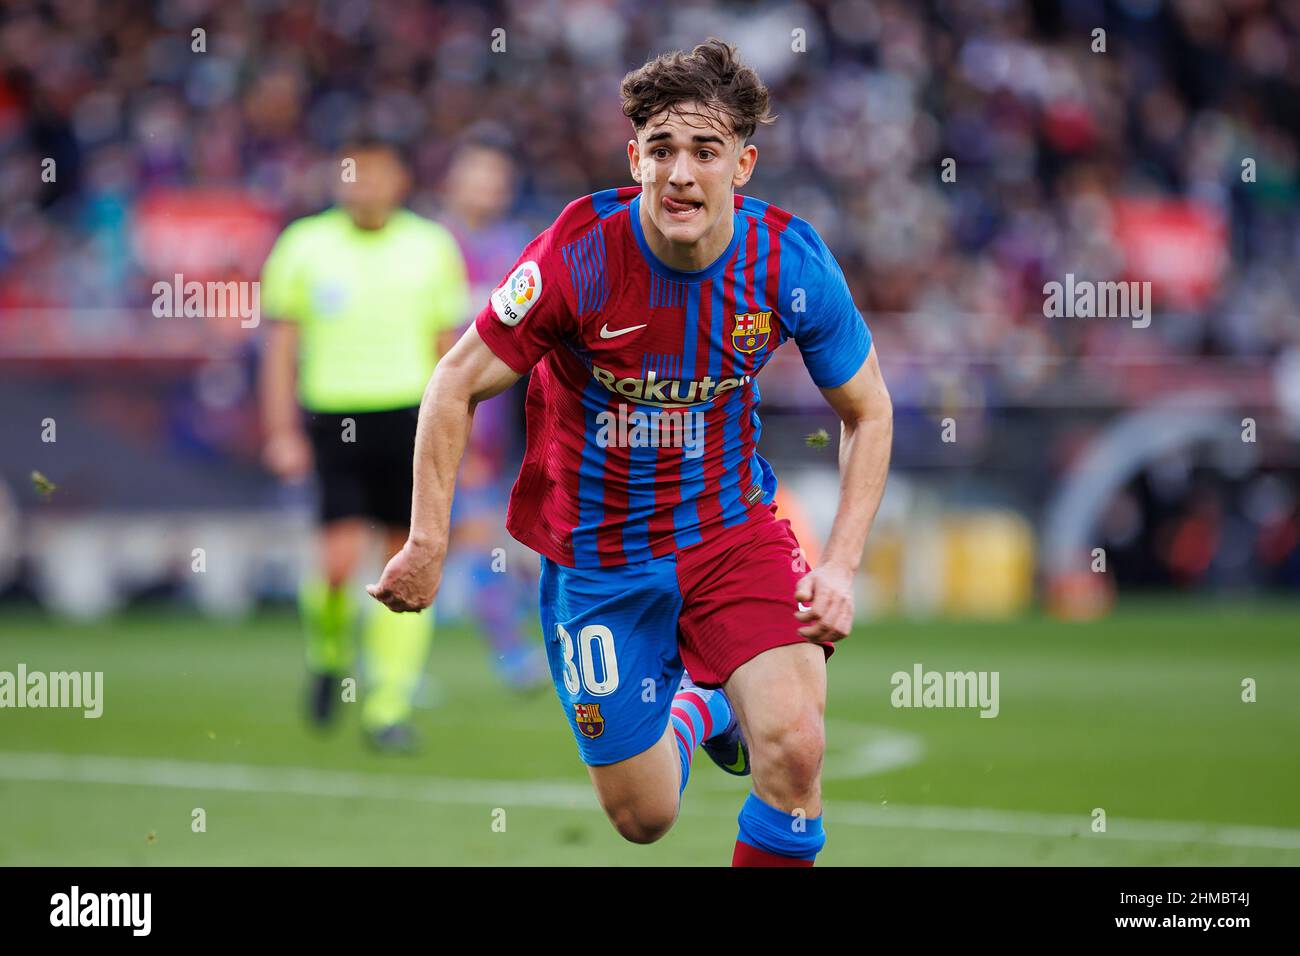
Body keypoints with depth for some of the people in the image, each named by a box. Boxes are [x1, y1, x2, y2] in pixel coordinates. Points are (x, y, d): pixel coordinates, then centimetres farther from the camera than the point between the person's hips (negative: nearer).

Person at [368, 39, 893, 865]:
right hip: (596, 550, -1)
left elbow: (868, 411, 1)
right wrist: (427, 545, -11)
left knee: (794, 749, -24)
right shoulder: (581, 254, -22)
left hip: (733, 529, 1)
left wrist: (841, 565, -9)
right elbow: (457, 384, -9)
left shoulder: (790, 261, -15)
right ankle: (697, 710, 42)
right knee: (644, 818, 7)